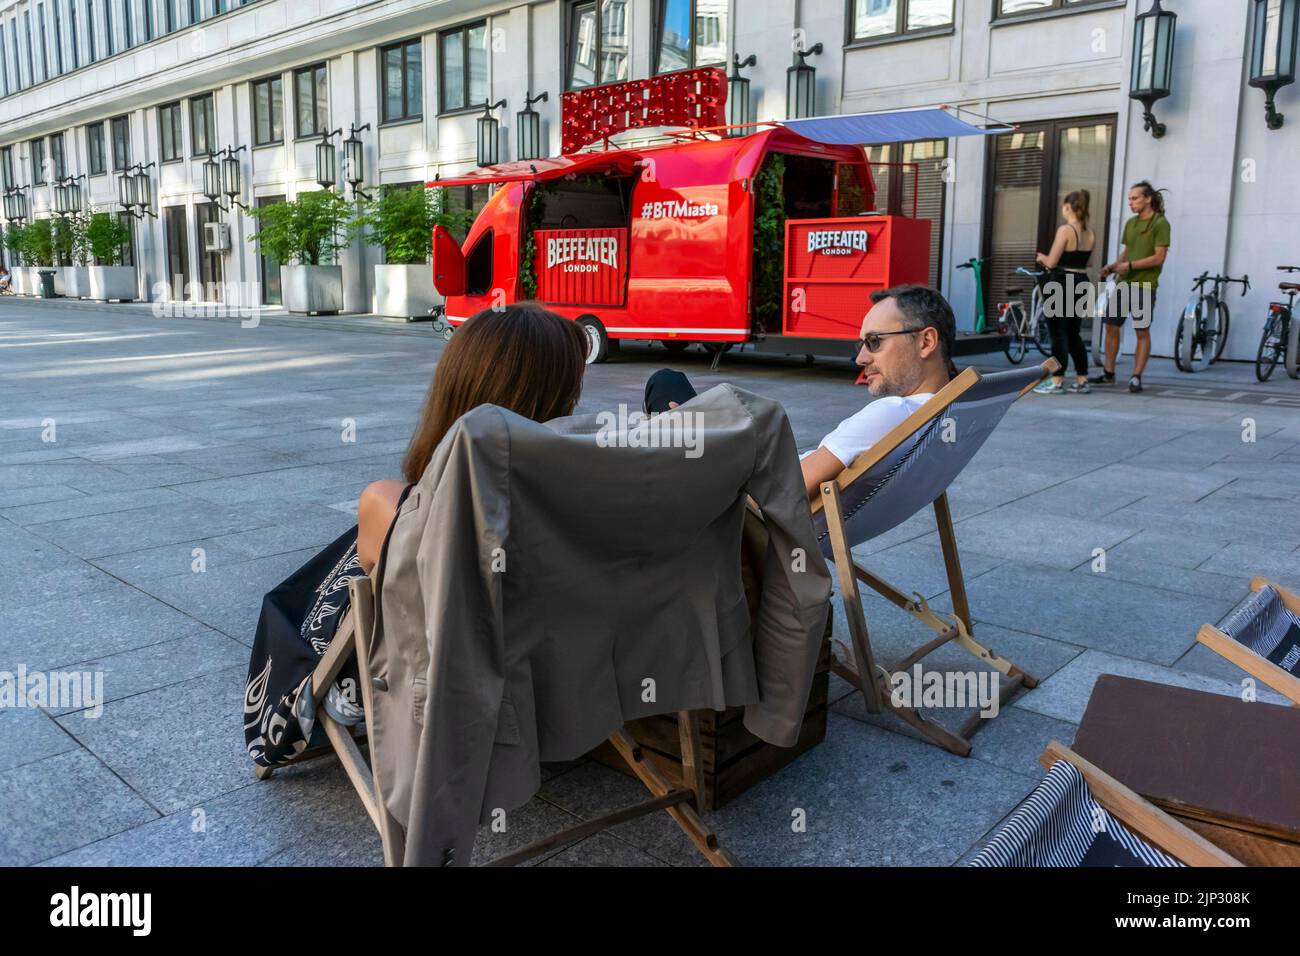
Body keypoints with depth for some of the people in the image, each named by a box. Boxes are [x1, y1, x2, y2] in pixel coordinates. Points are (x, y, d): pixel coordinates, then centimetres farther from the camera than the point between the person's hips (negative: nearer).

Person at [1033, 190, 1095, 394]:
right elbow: (1082, 260, 15)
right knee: (1074, 334, 15)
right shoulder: (1091, 234, 8)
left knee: (1058, 334, -2)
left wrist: (1041, 257, 7)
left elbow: (1051, 262, -15)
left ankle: (1057, 382, 0)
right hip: (1081, 284, 7)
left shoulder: (1065, 230, -14)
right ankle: (1082, 381, 17)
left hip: (1061, 285, -7)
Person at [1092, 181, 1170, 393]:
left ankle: (1136, 377, 2)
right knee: (1111, 327, 8)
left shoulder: (1160, 223, -7)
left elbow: (1159, 257, -13)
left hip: (1144, 286, -7)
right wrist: (1113, 266, 1)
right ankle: (1108, 373, 18)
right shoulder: (1130, 223, 14)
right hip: (1123, 283, 7)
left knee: (1142, 332, -1)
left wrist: (1130, 265, -19)